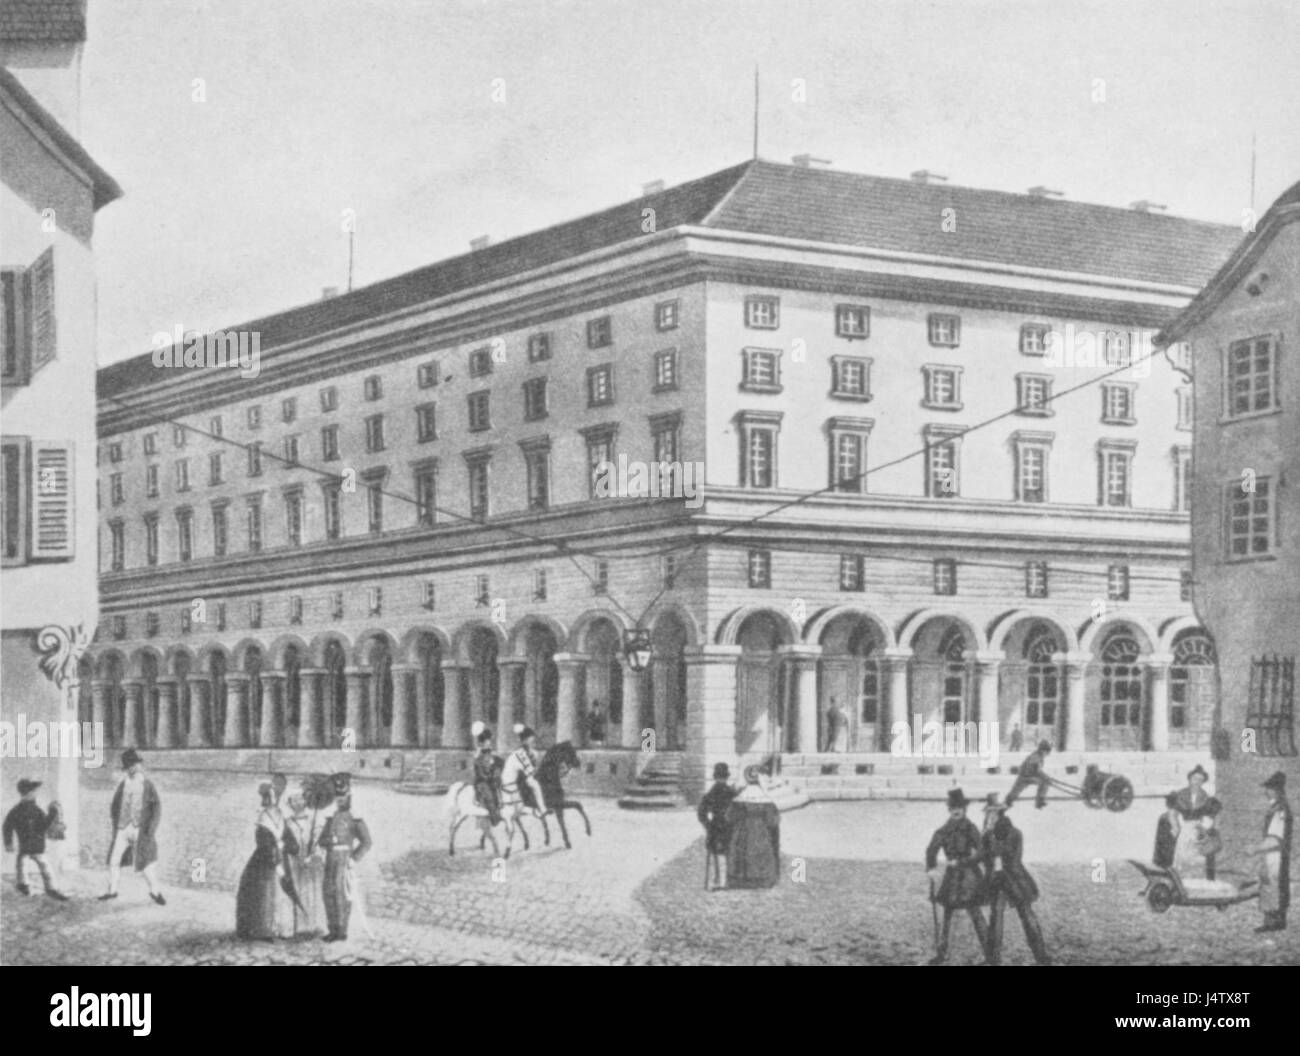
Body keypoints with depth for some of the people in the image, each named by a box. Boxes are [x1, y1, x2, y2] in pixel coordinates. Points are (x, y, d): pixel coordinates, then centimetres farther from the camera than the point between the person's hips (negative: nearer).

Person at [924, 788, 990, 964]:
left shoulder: (970, 828, -11)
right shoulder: (944, 829, 1)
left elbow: (980, 853, -15)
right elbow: (932, 850, 5)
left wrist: (960, 862, -19)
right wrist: (931, 868, -8)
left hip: (969, 874, -5)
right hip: (952, 874, 5)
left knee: (975, 914, -3)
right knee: (947, 912, 9)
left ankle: (989, 954, 4)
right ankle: (941, 952, 16)